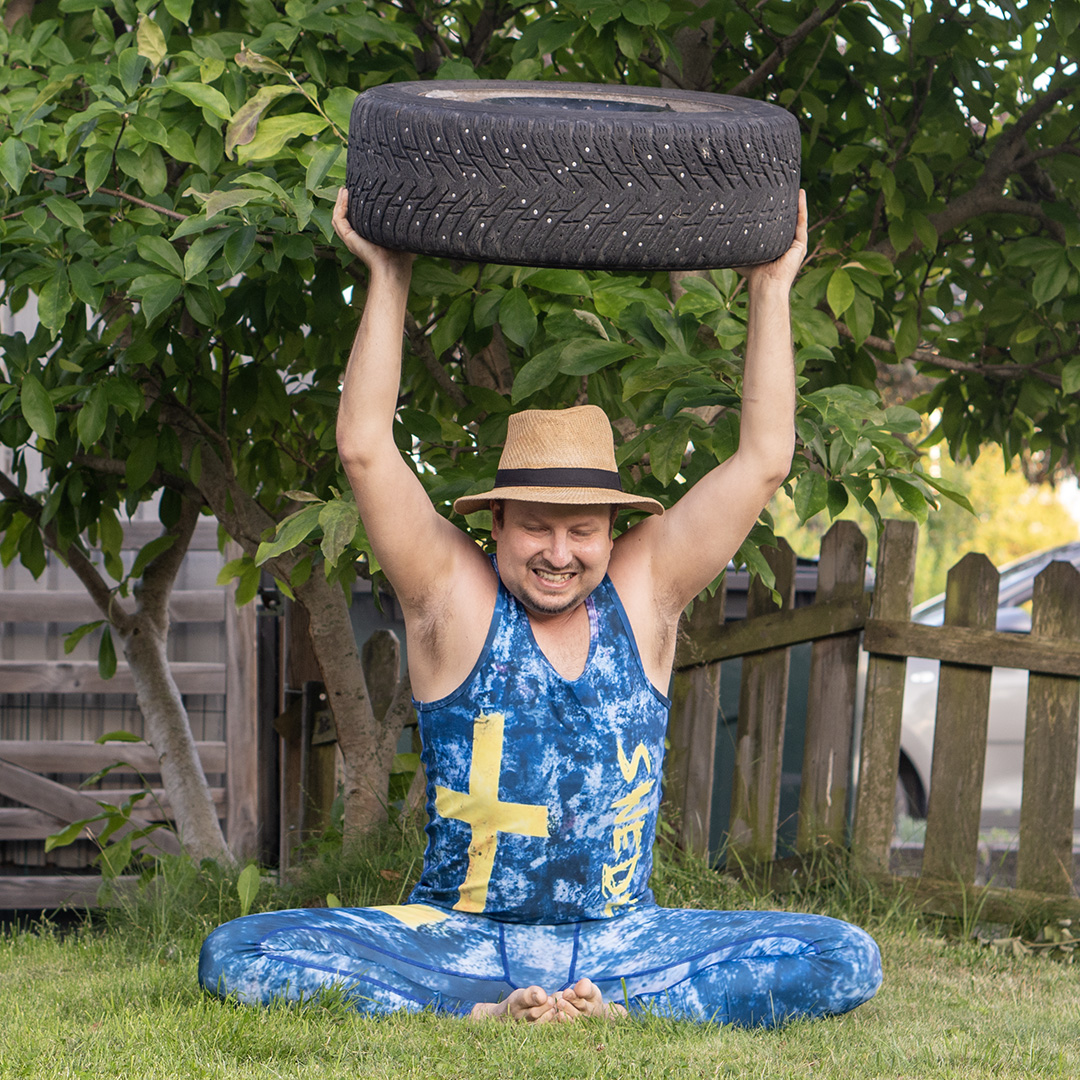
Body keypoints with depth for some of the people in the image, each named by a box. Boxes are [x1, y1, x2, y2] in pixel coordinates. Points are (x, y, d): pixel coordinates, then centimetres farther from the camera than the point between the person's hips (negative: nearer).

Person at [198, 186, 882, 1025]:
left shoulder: (644, 593, 6)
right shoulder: (454, 596, 0)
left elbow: (764, 459, 3)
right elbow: (366, 449, -9)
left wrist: (771, 288, 3)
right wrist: (388, 279, -5)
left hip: (618, 942, 2)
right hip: (458, 939, -2)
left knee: (845, 961, -19)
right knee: (238, 956, -26)